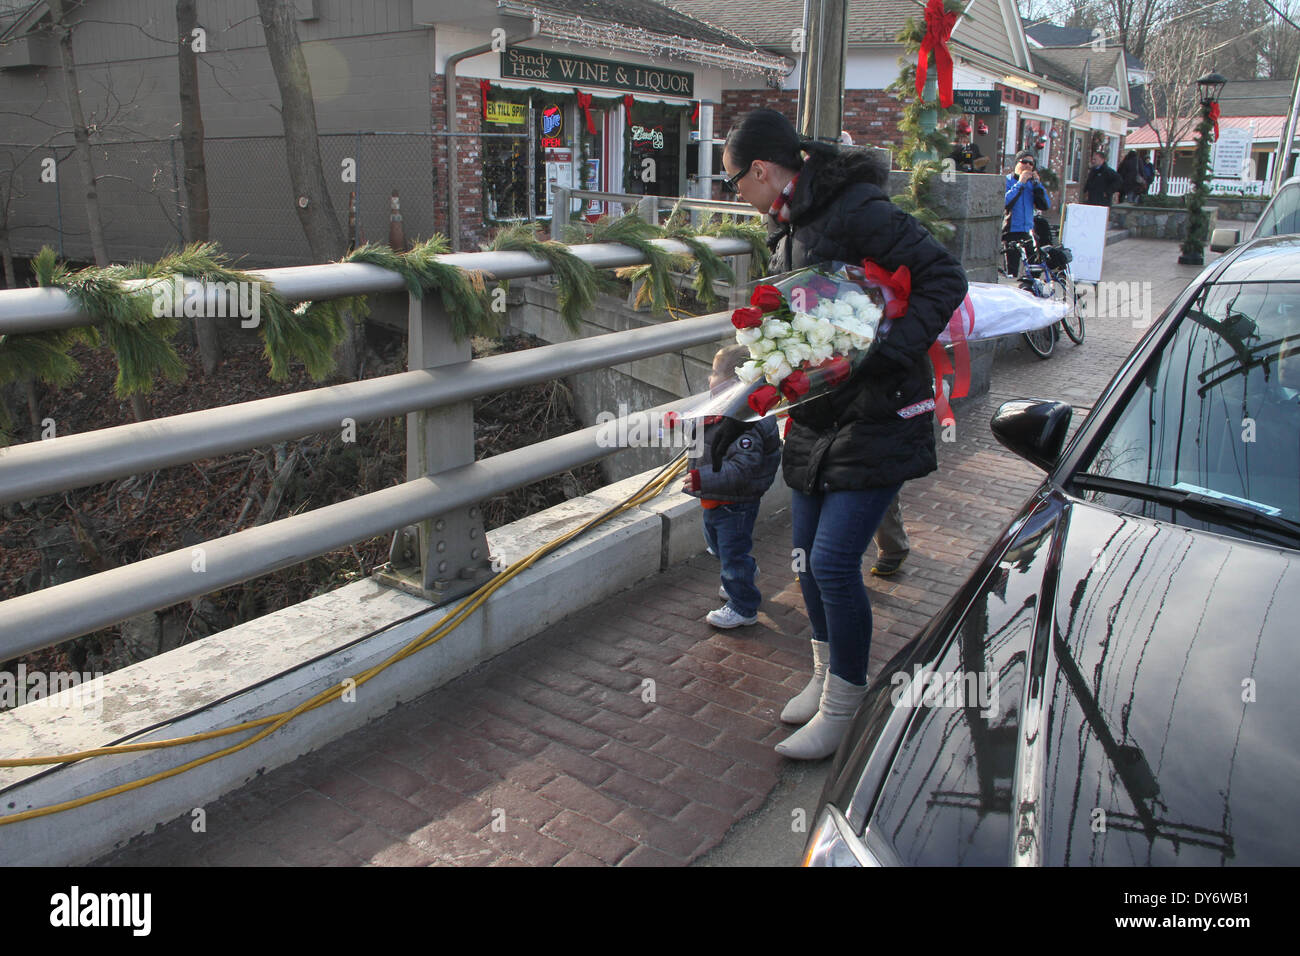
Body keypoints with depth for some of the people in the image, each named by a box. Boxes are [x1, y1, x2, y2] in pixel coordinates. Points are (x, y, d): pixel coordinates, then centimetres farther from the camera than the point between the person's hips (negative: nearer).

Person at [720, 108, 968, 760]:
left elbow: (945, 278, -19)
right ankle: (825, 676, 35)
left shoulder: (856, 210, -17)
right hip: (816, 418, 9)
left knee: (834, 562, -8)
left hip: (877, 418, -9)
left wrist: (886, 352, -27)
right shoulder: (788, 227, 12)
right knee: (808, 557, 13)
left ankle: (840, 707, 12)